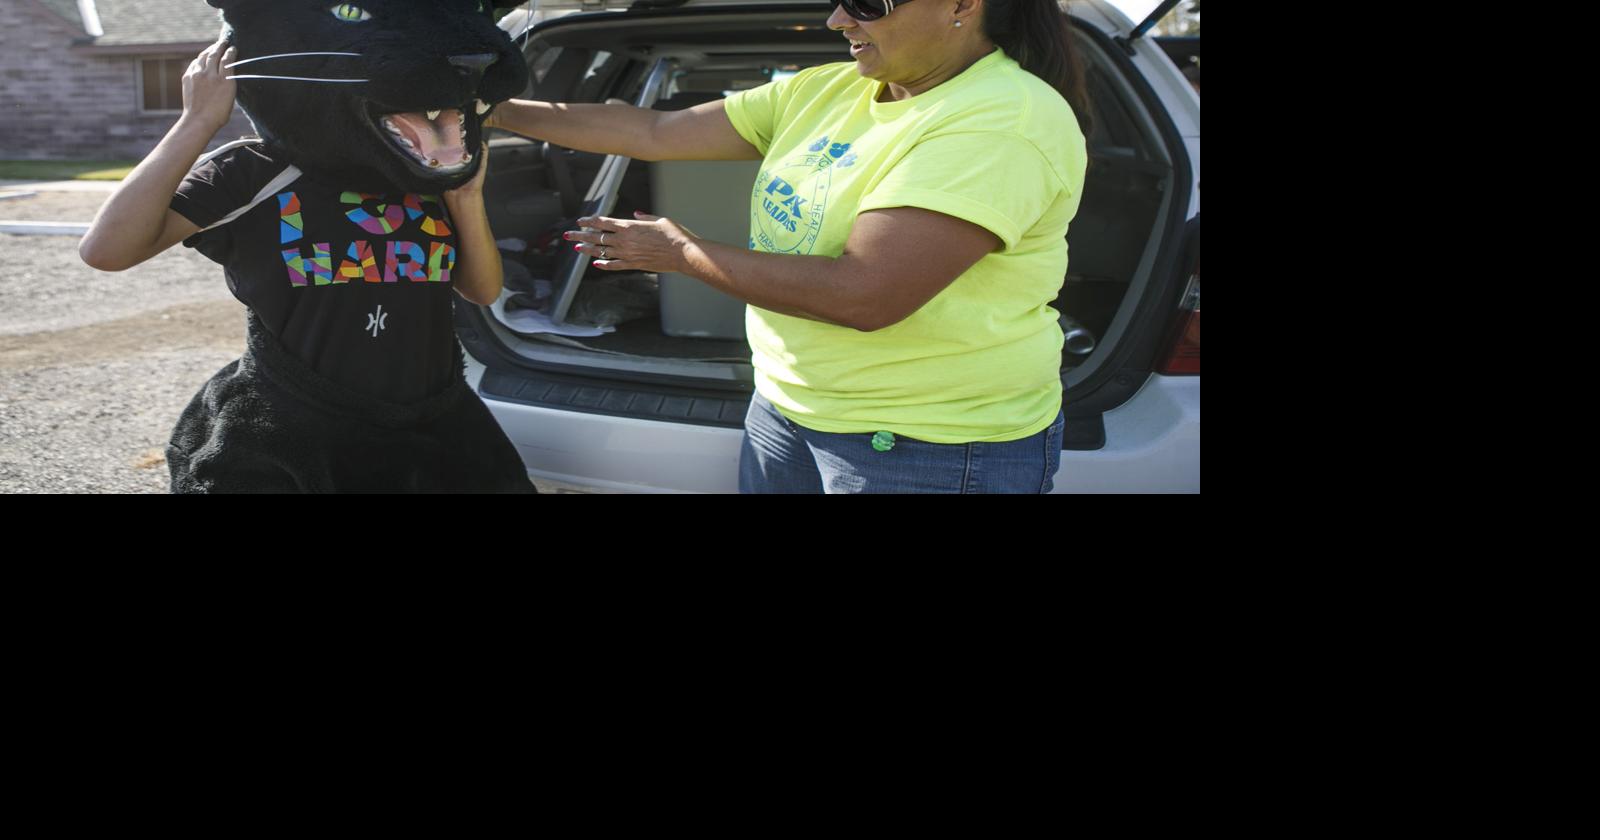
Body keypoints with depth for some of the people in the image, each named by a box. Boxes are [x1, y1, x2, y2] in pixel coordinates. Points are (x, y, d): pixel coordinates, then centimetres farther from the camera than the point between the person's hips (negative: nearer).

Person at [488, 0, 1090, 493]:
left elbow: (862, 294, -28)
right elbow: (655, 133, 9)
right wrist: (500, 112, 6)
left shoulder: (1006, 122, -22)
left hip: (933, 452, -7)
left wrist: (681, 253, -15)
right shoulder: (827, 91, 4)